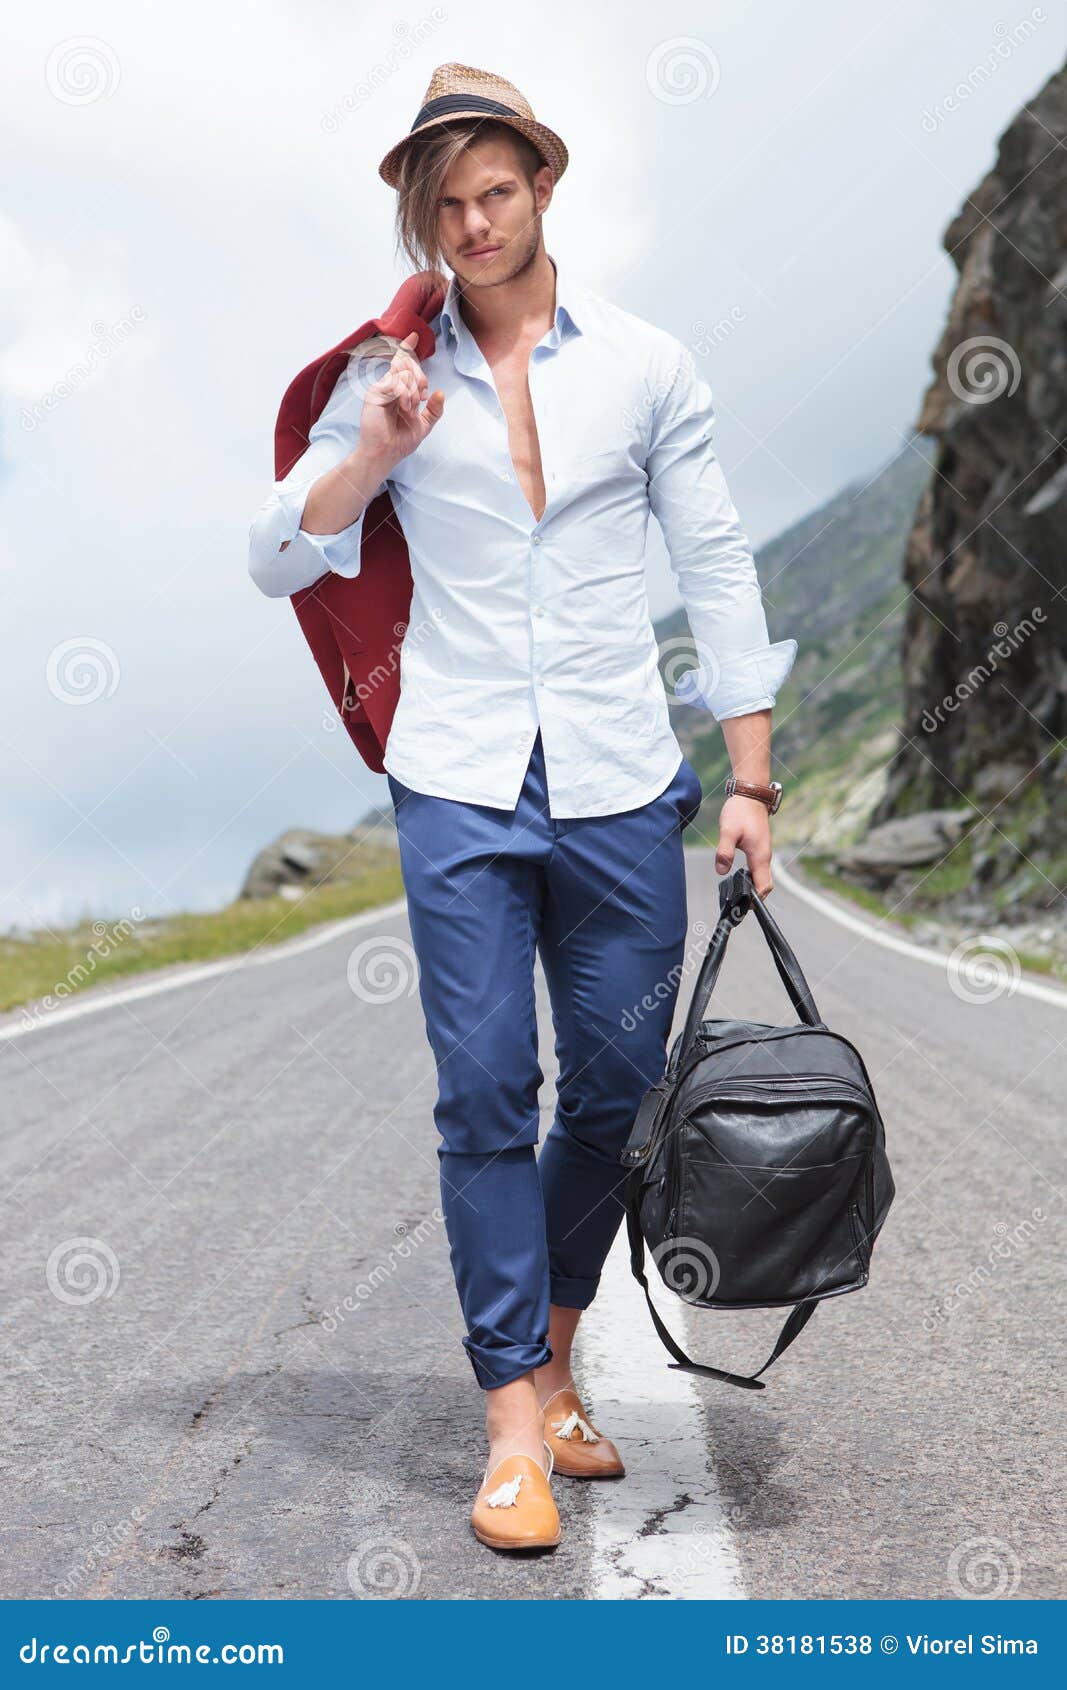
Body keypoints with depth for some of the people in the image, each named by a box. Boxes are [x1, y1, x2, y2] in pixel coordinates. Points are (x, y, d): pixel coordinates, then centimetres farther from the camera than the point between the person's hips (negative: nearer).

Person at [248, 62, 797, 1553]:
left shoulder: (645, 365, 7)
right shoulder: (393, 379, 8)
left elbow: (718, 568, 7)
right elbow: (278, 560, 9)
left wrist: (751, 780, 2)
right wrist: (374, 454, -9)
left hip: (621, 784, 1)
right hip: (461, 784, -1)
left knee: (617, 1089, 5)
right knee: (486, 1089, -5)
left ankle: (552, 1362, 25)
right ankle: (515, 1422, 3)